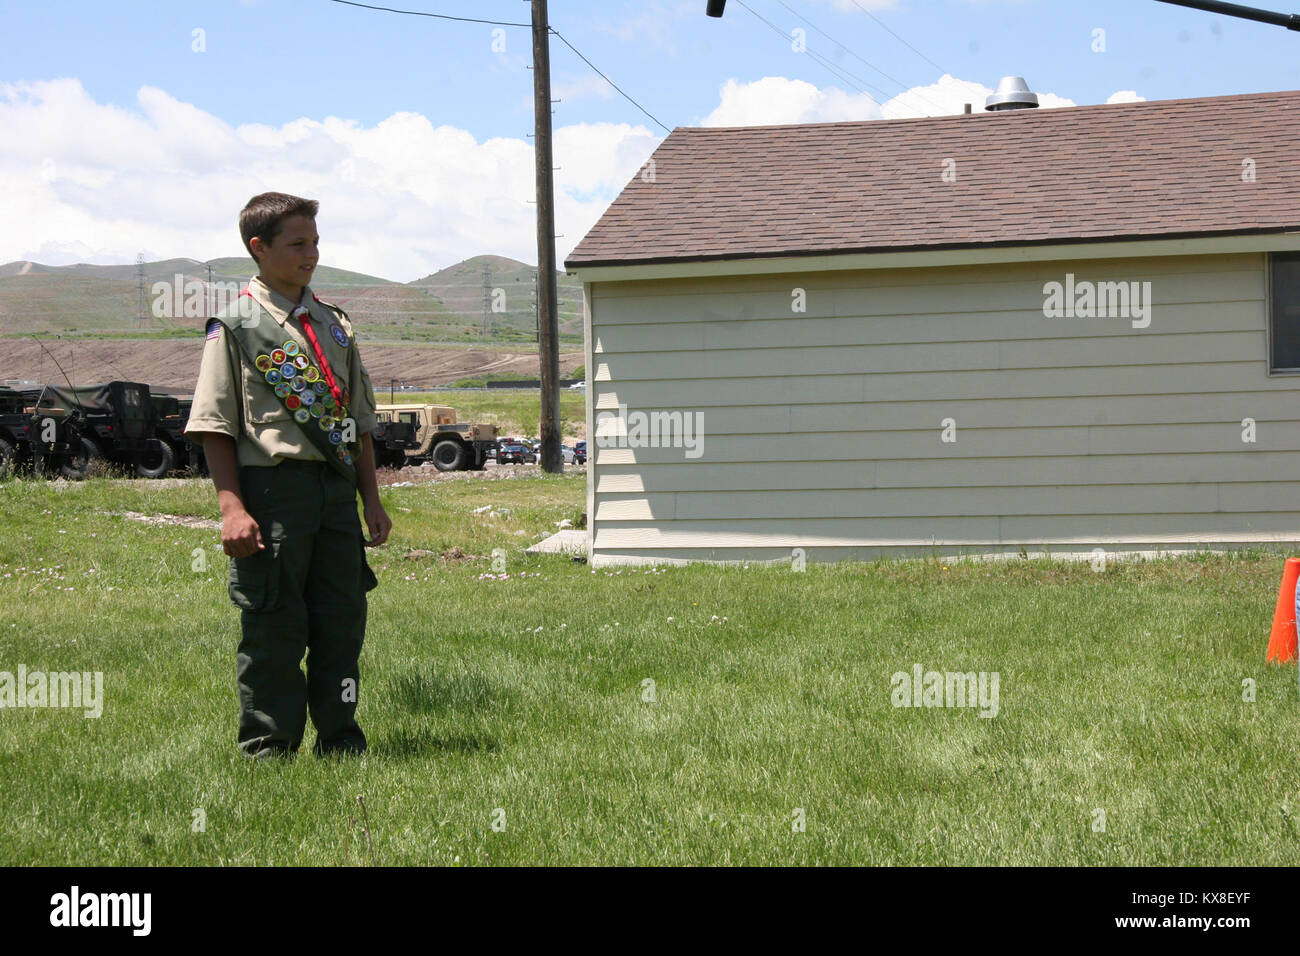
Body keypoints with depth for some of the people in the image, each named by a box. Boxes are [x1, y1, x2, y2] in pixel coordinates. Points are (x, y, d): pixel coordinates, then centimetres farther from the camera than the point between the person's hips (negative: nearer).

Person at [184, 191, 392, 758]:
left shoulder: (334, 325, 16)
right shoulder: (237, 326, -2)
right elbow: (216, 428, -5)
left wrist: (371, 499, 13)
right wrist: (232, 508, -14)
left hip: (337, 486, 5)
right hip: (272, 484, -5)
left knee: (343, 620, 8)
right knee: (274, 626, -1)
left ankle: (339, 739, 20)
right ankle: (269, 748, 10)